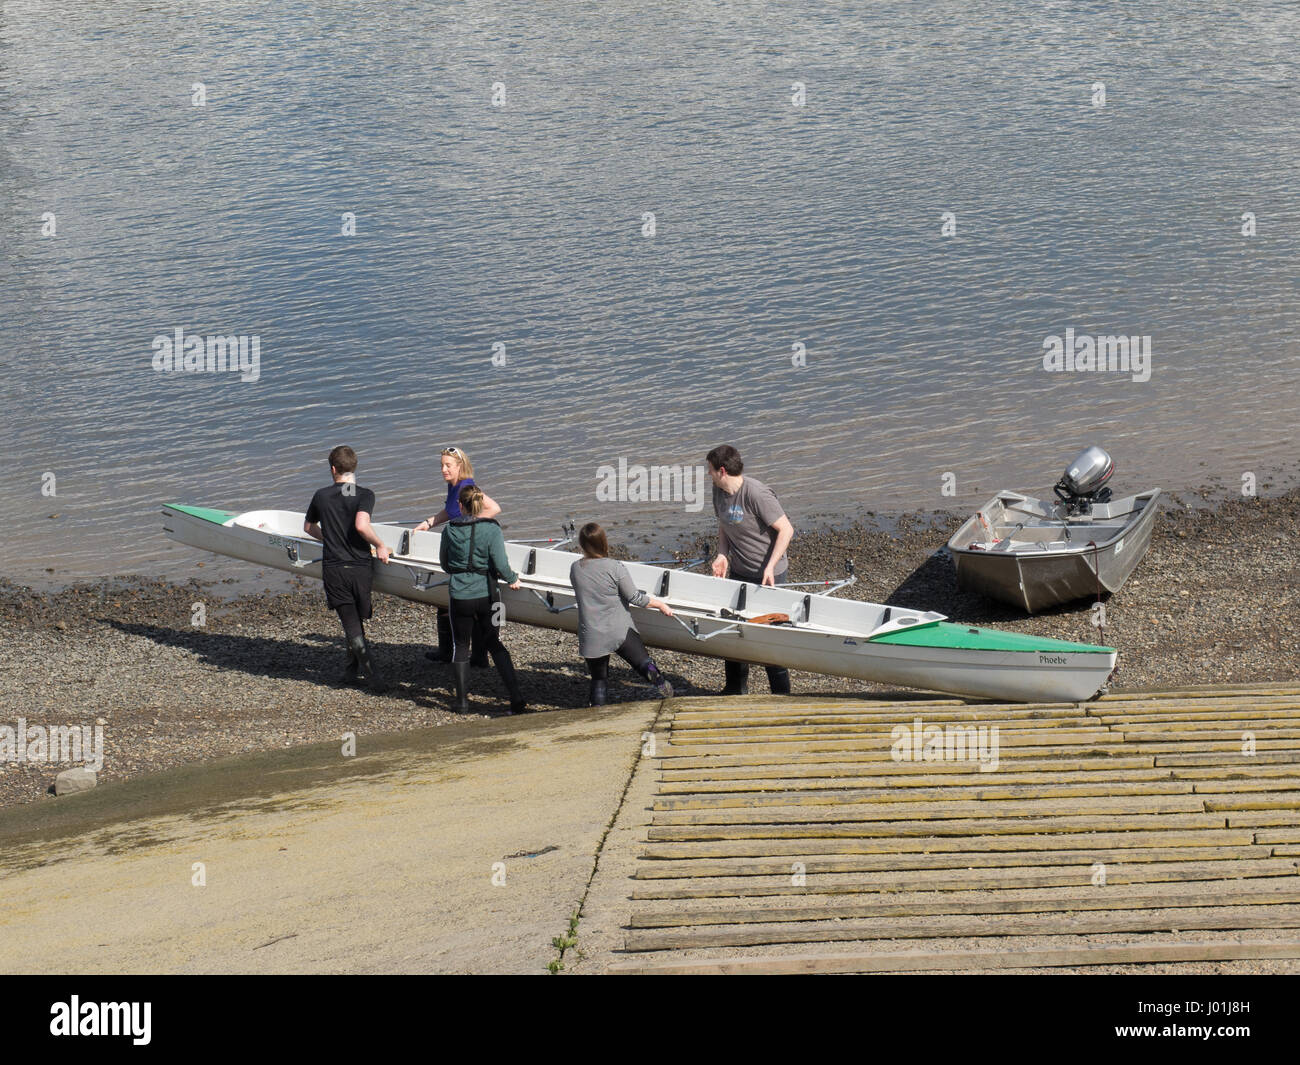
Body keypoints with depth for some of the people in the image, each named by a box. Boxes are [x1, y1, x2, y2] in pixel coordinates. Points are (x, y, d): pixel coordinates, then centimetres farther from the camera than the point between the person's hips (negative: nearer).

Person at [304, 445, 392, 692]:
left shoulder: (321, 496, 3)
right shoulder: (365, 495, -8)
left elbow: (308, 527, 19)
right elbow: (361, 525, -25)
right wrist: (380, 546, -9)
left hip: (333, 568, 1)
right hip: (360, 567, -1)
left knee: (352, 626, 0)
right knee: (357, 621, 18)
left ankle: (374, 677, -9)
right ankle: (352, 669, 28)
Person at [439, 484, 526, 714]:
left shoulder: (450, 529, -4)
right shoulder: (491, 529, -11)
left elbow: (444, 564, 8)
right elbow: (501, 565, -16)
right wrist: (512, 579, 5)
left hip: (460, 597, 0)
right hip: (486, 594, 0)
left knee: (460, 647, 16)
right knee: (496, 645, 13)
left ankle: (462, 701, 16)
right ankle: (516, 698, 6)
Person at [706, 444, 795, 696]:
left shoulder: (756, 494, -24)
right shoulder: (719, 490, 1)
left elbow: (786, 530, -20)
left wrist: (770, 567, -23)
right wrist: (723, 554, 0)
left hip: (768, 573, -8)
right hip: (738, 571, 8)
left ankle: (781, 693, 8)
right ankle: (736, 688, 27)